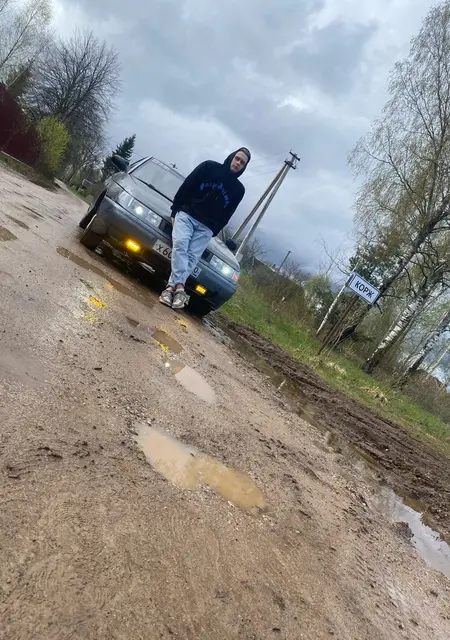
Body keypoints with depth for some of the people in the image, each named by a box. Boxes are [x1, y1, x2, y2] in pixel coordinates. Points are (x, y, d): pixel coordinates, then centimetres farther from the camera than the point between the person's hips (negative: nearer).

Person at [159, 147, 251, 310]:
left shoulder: (238, 189, 10)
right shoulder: (209, 167, 5)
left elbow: (226, 215, 11)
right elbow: (186, 186, 3)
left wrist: (214, 232, 3)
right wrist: (175, 209, -1)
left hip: (206, 227, 2)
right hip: (186, 214, -1)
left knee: (192, 257, -14)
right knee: (180, 245, -23)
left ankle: (172, 286, -22)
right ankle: (179, 287, -31)